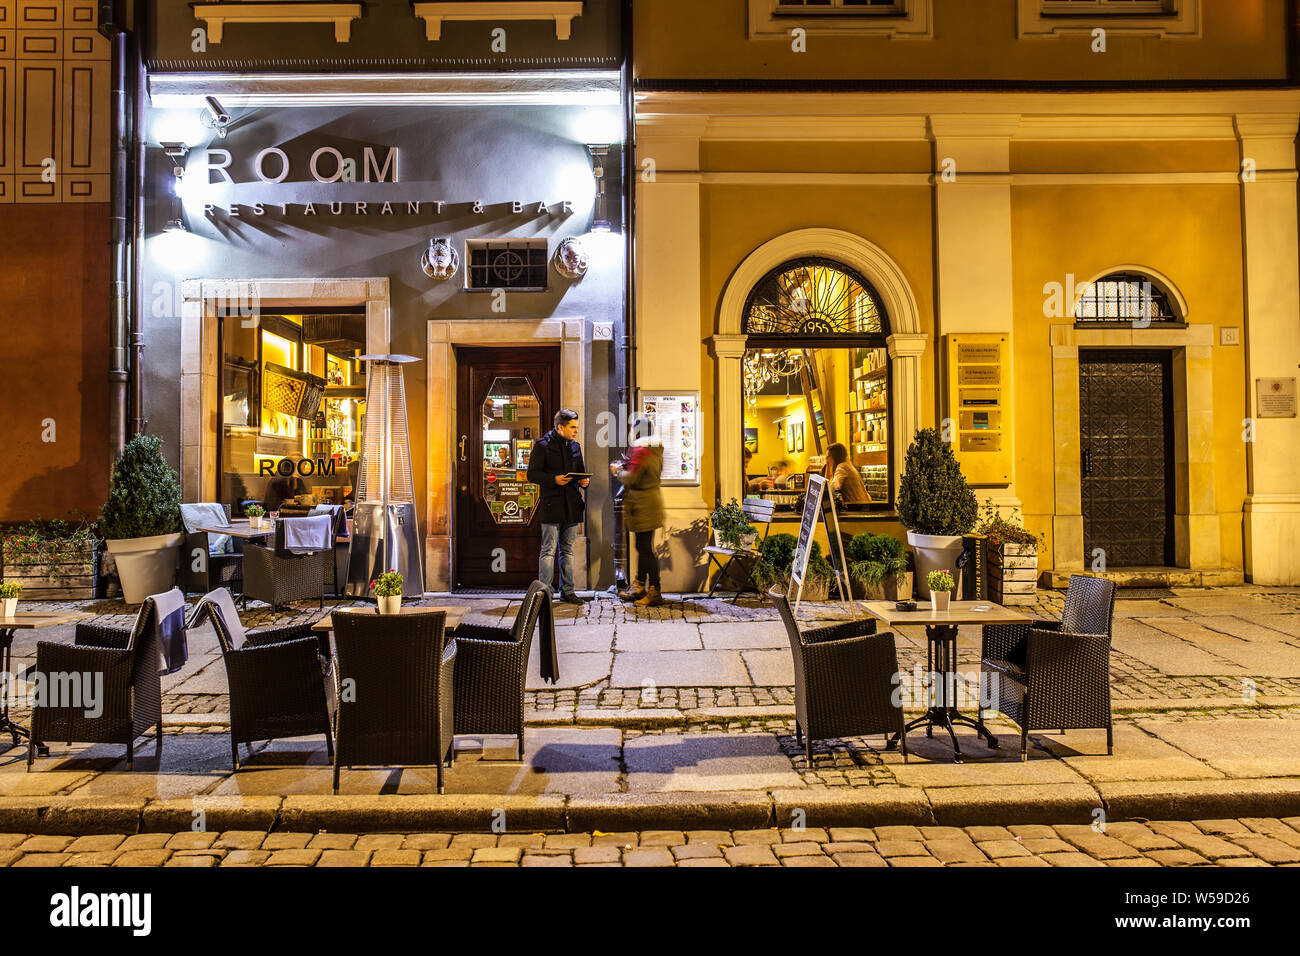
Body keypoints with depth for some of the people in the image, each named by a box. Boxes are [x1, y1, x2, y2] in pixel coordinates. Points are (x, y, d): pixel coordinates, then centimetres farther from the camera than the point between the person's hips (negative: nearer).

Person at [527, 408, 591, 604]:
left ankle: (567, 591, 18)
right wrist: (554, 479, -20)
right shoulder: (543, 445, -4)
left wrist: (584, 481, 1)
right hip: (552, 506, -6)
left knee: (568, 550, 12)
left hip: (572, 505, 6)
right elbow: (532, 474, -7)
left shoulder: (575, 447, 15)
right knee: (549, 550, -5)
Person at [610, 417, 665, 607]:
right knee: (643, 548, 17)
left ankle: (655, 593, -3)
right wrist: (624, 467, 13)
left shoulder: (641, 451, -17)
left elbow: (630, 478, -21)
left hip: (643, 506, -10)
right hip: (652, 499, 10)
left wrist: (617, 471, -3)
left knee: (646, 549, -7)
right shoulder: (655, 449, 14)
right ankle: (639, 588, 28)